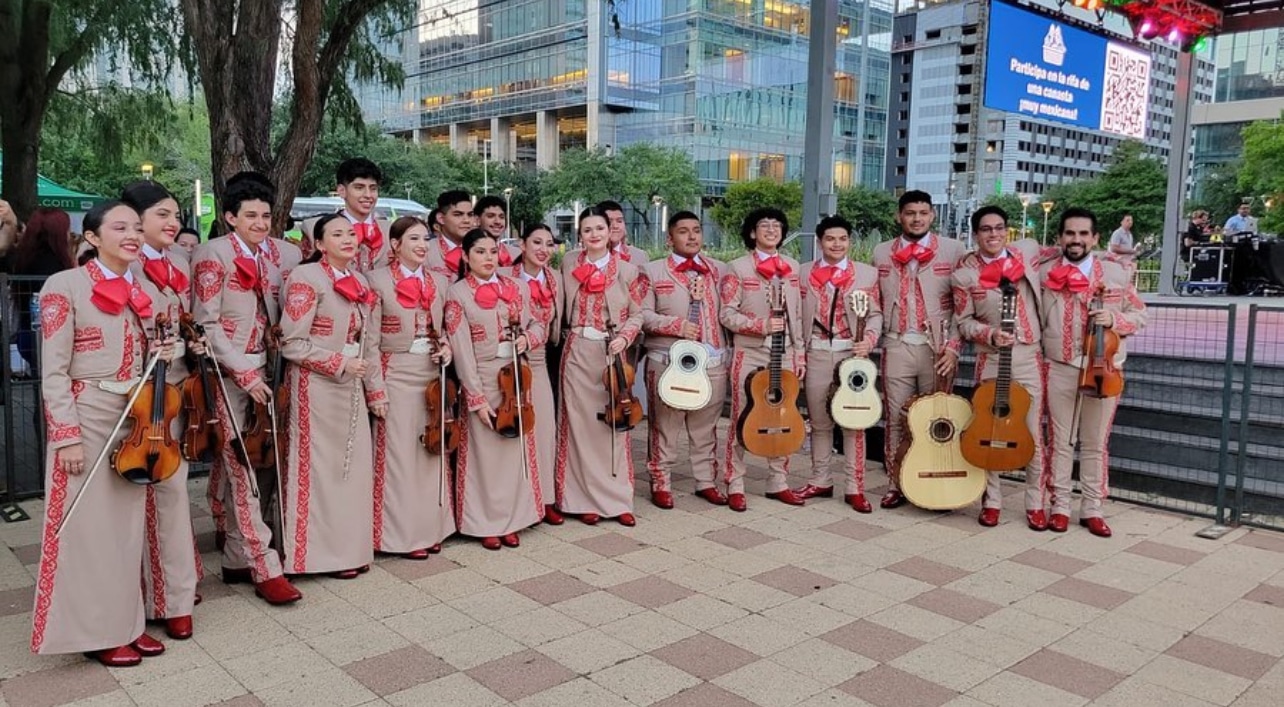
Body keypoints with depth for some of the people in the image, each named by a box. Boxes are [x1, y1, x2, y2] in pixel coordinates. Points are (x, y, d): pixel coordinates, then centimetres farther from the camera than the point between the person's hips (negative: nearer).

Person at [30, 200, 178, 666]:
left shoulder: (146, 291, 9)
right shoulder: (66, 286, -10)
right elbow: (53, 372, -12)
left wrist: (163, 355, -3)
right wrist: (67, 435, -17)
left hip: (136, 419, 6)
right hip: (87, 420, -6)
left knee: (129, 523, 12)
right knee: (87, 525, 2)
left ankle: (126, 622, 24)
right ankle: (96, 631, 15)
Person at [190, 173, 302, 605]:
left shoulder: (271, 257, 12)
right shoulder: (213, 255, -6)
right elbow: (207, 325, -10)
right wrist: (245, 373, -15)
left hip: (262, 373, 5)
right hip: (228, 376, -5)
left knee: (234, 468, 10)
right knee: (244, 470, -6)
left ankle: (236, 557, 18)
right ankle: (265, 568, -3)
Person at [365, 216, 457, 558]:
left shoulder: (440, 282, 9)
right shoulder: (378, 280, -5)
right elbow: (371, 340, -7)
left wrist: (446, 347, -4)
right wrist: (376, 387, -11)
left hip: (433, 374, 5)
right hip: (397, 374, -5)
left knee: (434, 451, 9)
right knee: (399, 453, 1)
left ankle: (431, 526, 22)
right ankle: (402, 533, 12)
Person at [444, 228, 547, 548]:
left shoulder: (517, 288, 7)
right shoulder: (458, 294, -6)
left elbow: (537, 325, 18)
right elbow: (462, 350, -11)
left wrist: (527, 338, -7)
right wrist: (476, 398, -16)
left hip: (516, 379, 4)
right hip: (481, 381, -4)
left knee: (516, 448, 9)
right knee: (485, 453, 3)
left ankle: (511, 520, 22)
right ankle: (486, 523, 18)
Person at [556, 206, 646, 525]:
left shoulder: (627, 270, 2)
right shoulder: (569, 265, 6)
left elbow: (636, 314, 4)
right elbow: (563, 308, 15)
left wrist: (624, 337, -12)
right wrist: (566, 335, 2)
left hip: (612, 353, -1)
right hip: (577, 352, 1)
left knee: (613, 423, 1)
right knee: (581, 423, 2)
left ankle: (617, 498, 12)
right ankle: (587, 499, 11)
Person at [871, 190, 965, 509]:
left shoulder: (953, 250, 2)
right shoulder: (881, 252, 11)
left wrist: (953, 346, -8)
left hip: (938, 347, -2)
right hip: (897, 347, 2)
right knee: (895, 419, 4)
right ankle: (896, 486, 12)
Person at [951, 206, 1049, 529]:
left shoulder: (1028, 250, 3)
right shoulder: (965, 273, -5)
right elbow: (964, 322, 0)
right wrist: (990, 334, -15)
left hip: (1030, 357, 1)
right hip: (990, 359, -1)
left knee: (1034, 434, 4)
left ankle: (1035, 504, 15)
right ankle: (992, 501, 18)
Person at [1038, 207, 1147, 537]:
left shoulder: (1115, 273, 2)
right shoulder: (1045, 273, 2)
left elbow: (1140, 315, 7)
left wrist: (1115, 319, -13)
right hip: (1060, 369, 0)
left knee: (1096, 444, 8)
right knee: (1060, 442, 7)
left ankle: (1092, 509, 18)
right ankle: (1060, 507, 17)